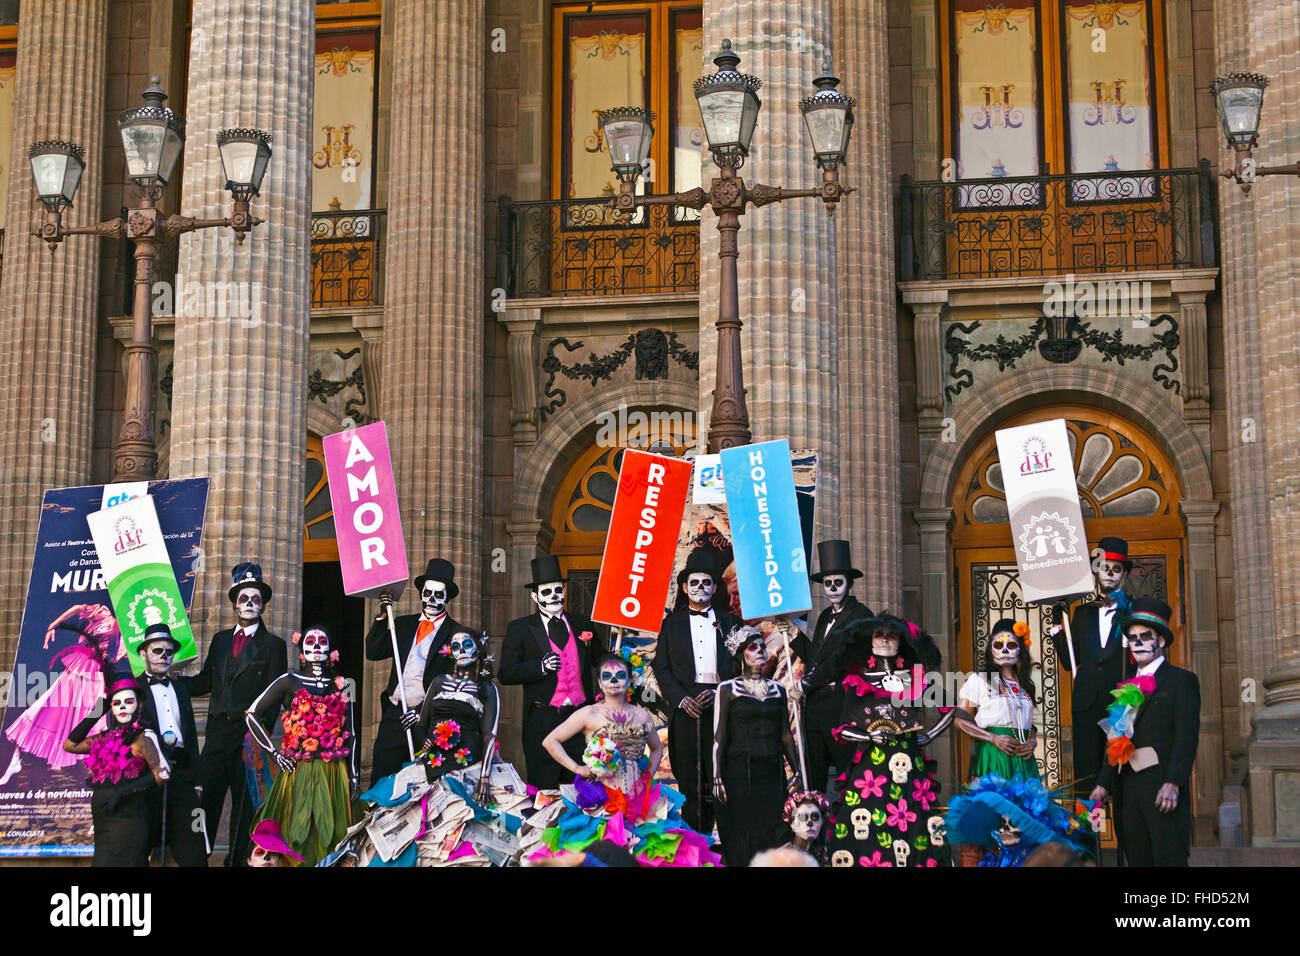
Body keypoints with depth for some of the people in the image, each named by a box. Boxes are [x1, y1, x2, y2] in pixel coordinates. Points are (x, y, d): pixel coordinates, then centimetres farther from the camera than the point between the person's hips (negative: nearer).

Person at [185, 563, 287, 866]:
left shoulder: (273, 644, 4)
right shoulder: (220, 640, 17)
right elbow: (206, 682, 16)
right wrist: (172, 680, 2)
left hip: (249, 734, -3)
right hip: (217, 732, 3)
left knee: (244, 801, 2)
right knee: (205, 794, -3)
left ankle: (237, 859, 8)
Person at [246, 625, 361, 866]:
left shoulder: (340, 687, 11)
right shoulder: (289, 682, 3)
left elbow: (350, 735, 13)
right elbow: (253, 715, 5)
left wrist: (353, 777, 7)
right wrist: (274, 753, -1)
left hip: (334, 774, 2)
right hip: (298, 772, -2)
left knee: (330, 835, 2)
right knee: (296, 836, -4)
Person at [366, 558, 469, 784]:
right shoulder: (403, 625, 16)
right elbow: (372, 653, 7)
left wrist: (423, 711, -14)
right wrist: (383, 615, -2)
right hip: (394, 714, 3)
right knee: (380, 779, -2)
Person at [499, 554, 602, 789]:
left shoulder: (582, 625, 13)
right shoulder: (519, 629, 5)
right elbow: (505, 674, -2)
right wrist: (541, 666, -15)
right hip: (543, 722, -2)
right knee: (544, 791, -1)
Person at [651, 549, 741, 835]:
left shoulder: (729, 622, 13)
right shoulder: (672, 623, 13)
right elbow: (660, 667, 7)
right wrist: (681, 699, -7)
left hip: (721, 704, 0)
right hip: (685, 706, 0)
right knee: (689, 778, -1)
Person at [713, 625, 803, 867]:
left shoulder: (777, 690, 14)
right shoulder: (728, 689, 4)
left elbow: (786, 735, 15)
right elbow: (719, 737, 0)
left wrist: (797, 772, 8)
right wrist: (717, 779, -6)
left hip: (773, 772, 3)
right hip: (740, 772, -3)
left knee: (773, 833, -1)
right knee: (742, 834, -4)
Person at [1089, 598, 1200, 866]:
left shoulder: (1181, 680, 0)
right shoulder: (1128, 687, 20)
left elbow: (1187, 736, -9)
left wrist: (1173, 784, -19)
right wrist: (1104, 784, 12)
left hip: (1162, 787, -6)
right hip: (1129, 789, 6)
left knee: (1169, 859, -9)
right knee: (1137, 861, 6)